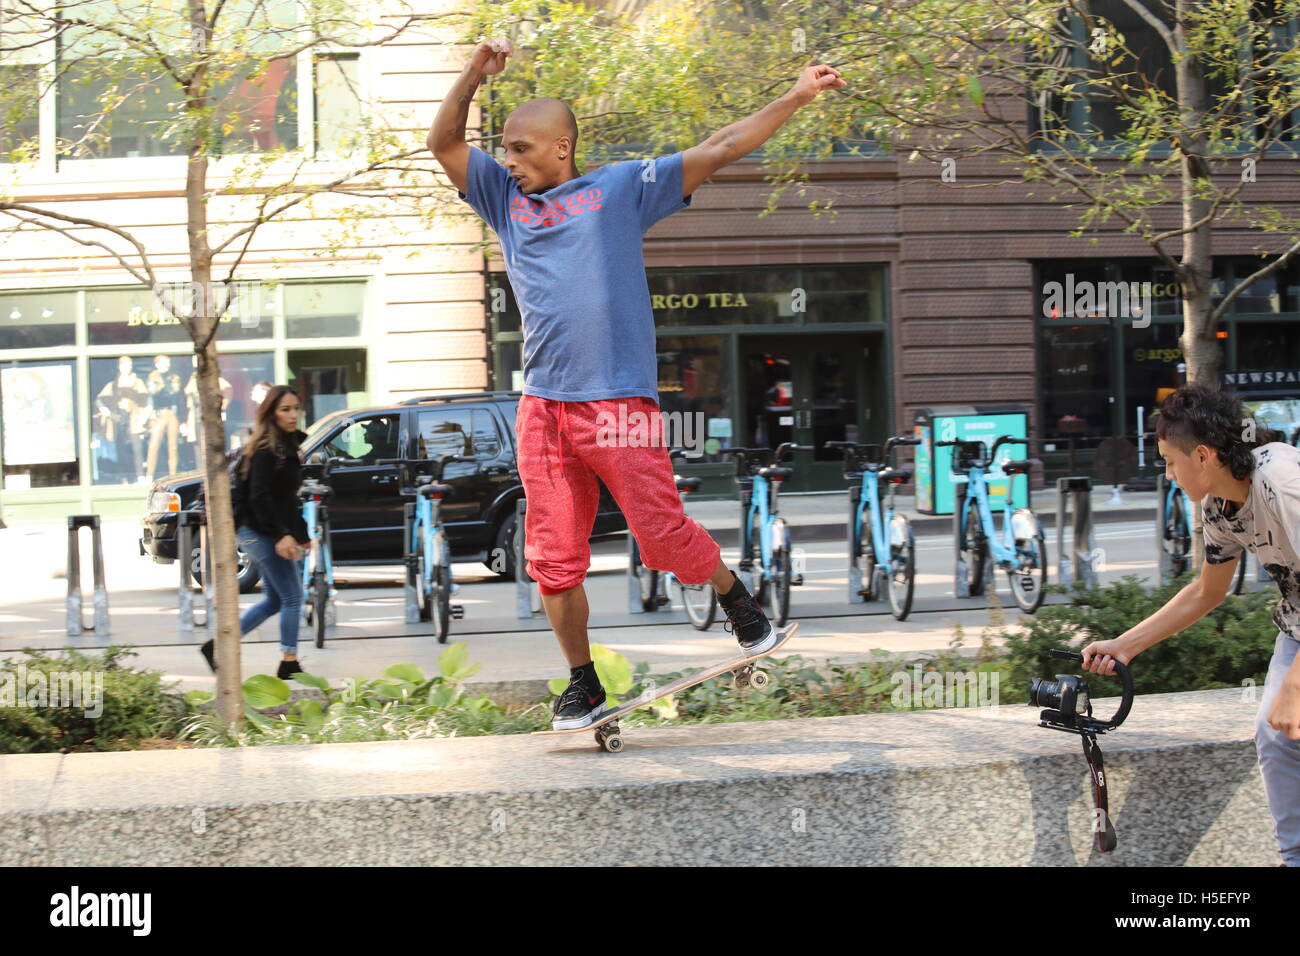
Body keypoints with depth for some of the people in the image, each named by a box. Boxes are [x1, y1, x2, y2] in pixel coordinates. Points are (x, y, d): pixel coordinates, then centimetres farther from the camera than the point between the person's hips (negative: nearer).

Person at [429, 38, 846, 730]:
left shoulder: (622, 187, 7)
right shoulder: (506, 198, 17)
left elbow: (720, 150, 7)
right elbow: (444, 144, 15)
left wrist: (798, 97, 5)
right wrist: (474, 75, 0)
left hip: (619, 401, -4)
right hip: (542, 406, 4)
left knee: (662, 532, -10)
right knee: (554, 555, 2)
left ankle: (741, 605, 17)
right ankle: (582, 686, 14)